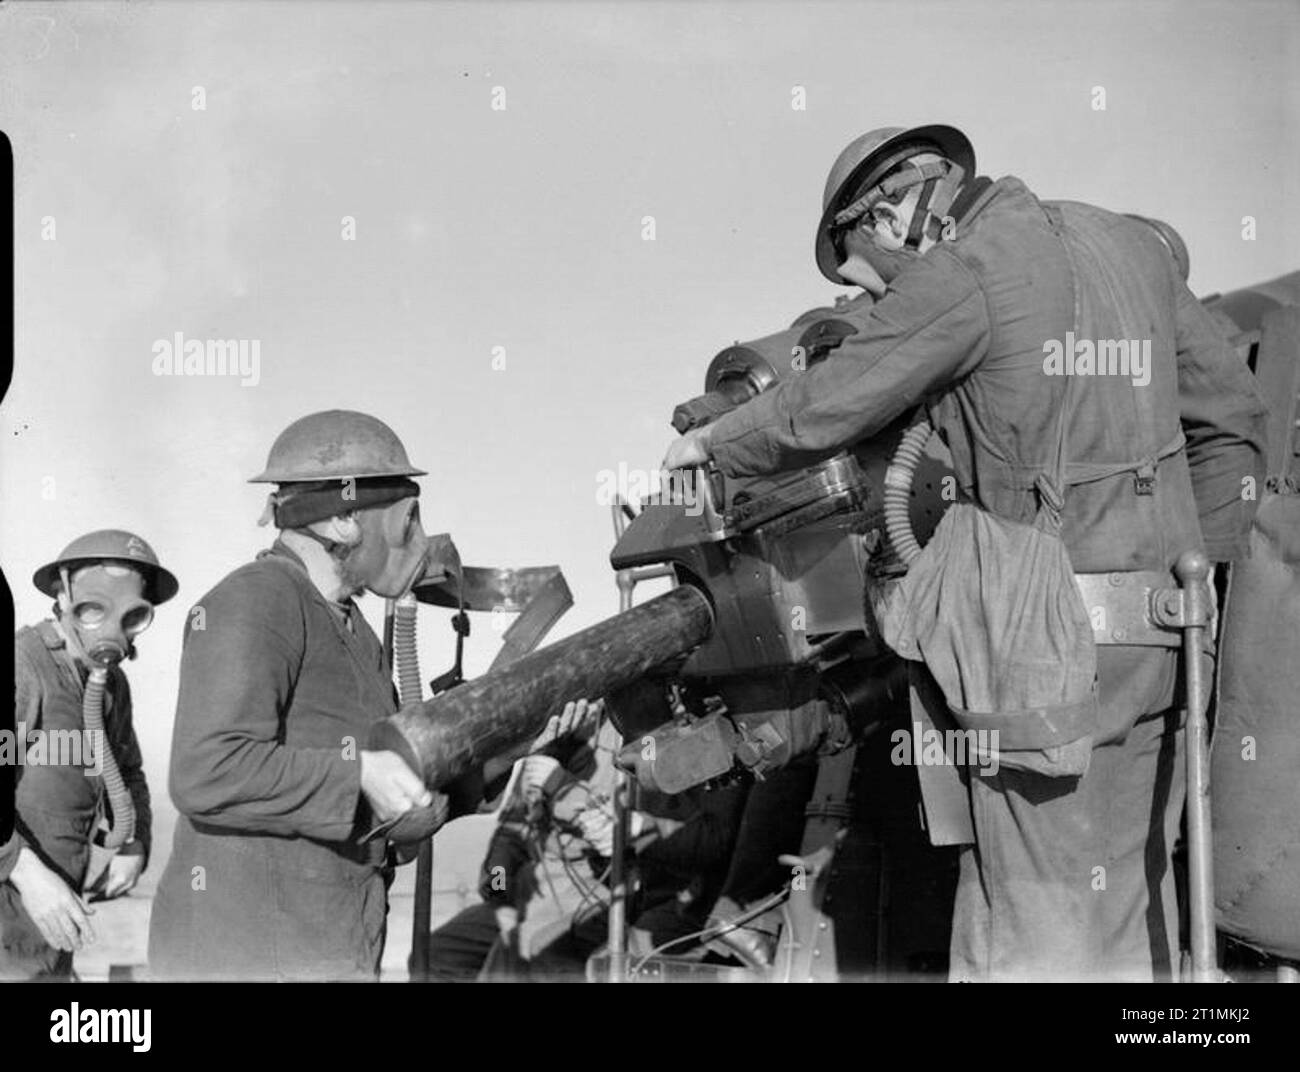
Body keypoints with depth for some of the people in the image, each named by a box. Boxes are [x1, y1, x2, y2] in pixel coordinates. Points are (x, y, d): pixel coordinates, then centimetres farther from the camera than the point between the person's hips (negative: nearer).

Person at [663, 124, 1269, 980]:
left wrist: (708, 444, 12)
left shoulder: (960, 276, -9)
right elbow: (1232, 412, 17)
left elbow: (821, 414, -7)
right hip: (1160, 637, 8)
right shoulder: (1130, 244, 14)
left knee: (1037, 936, 0)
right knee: (1131, 894, 16)